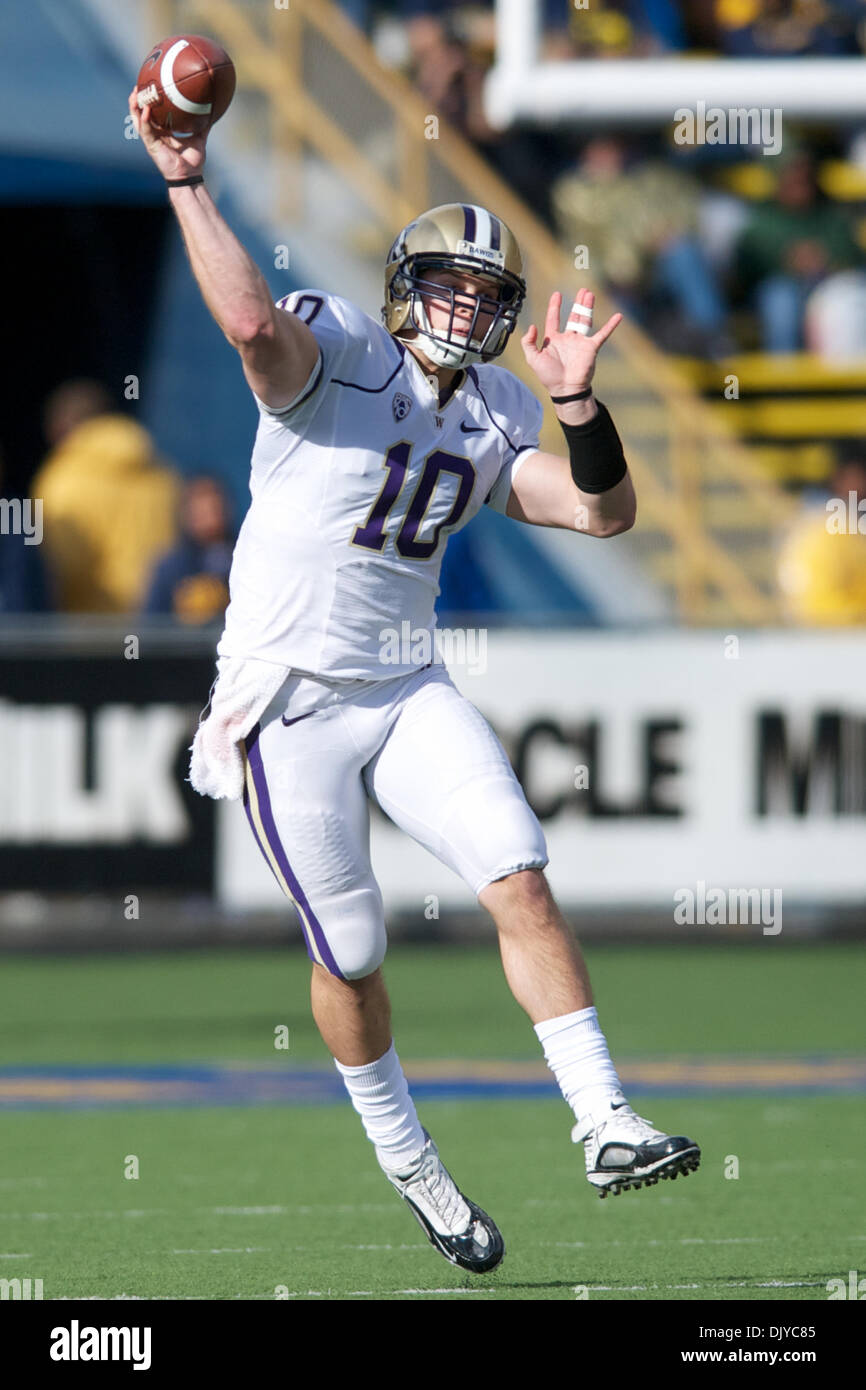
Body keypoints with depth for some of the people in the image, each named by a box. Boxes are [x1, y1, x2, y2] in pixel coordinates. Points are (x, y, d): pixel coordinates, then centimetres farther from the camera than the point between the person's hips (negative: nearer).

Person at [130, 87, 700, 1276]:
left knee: (521, 880, -12)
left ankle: (607, 1128, -12)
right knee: (350, 954, 4)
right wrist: (184, 182, -34)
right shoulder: (336, 352, -12)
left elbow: (604, 511, 0)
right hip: (289, 701, -5)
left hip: (408, 691, 5)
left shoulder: (496, 414, 8)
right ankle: (407, 1163, 25)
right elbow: (254, 323, -34)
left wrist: (576, 399, -14)